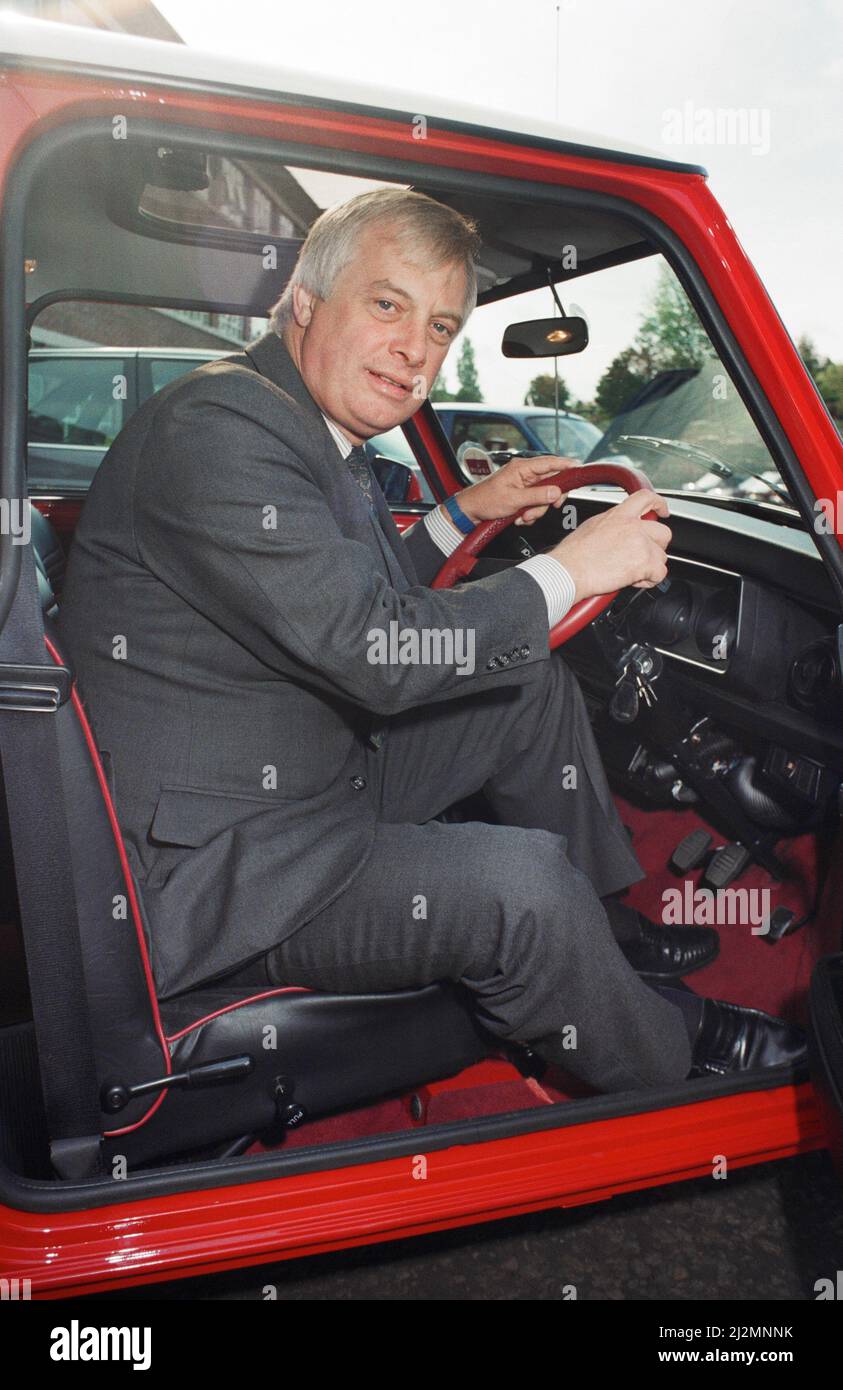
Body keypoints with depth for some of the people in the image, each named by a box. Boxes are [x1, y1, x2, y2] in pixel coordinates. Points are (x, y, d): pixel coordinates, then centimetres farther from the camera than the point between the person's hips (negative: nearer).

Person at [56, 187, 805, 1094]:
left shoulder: (320, 437, 7)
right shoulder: (216, 430, -23)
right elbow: (372, 650, -29)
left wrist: (465, 514, 11)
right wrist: (570, 571, -18)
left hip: (314, 776, 10)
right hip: (209, 864, -10)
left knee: (538, 687, 12)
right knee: (524, 882, -24)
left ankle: (607, 933, 26)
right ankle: (666, 1070, 6)